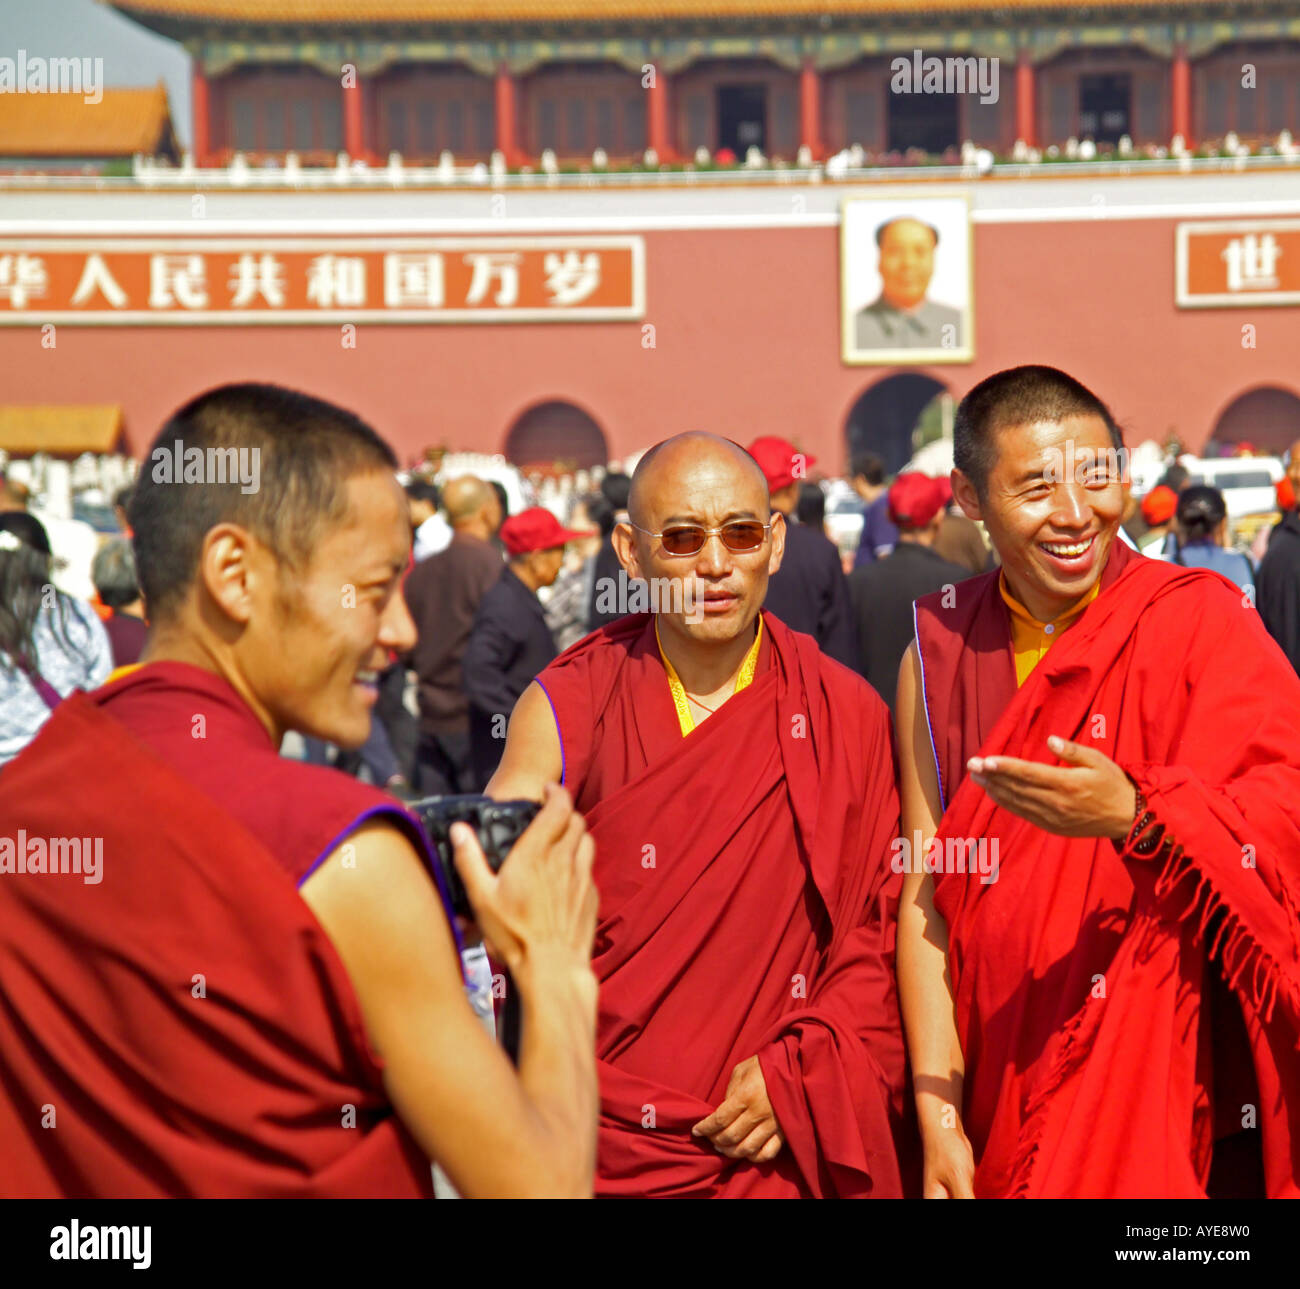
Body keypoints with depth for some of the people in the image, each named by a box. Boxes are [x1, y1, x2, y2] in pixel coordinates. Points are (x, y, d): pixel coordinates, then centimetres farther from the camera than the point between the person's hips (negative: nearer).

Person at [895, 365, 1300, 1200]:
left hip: (1172, 1087, -2)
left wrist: (1131, 814, -33)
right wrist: (938, 1115, -7)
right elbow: (925, 897, -1)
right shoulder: (938, 653, 2)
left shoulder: (1199, 621, -6)